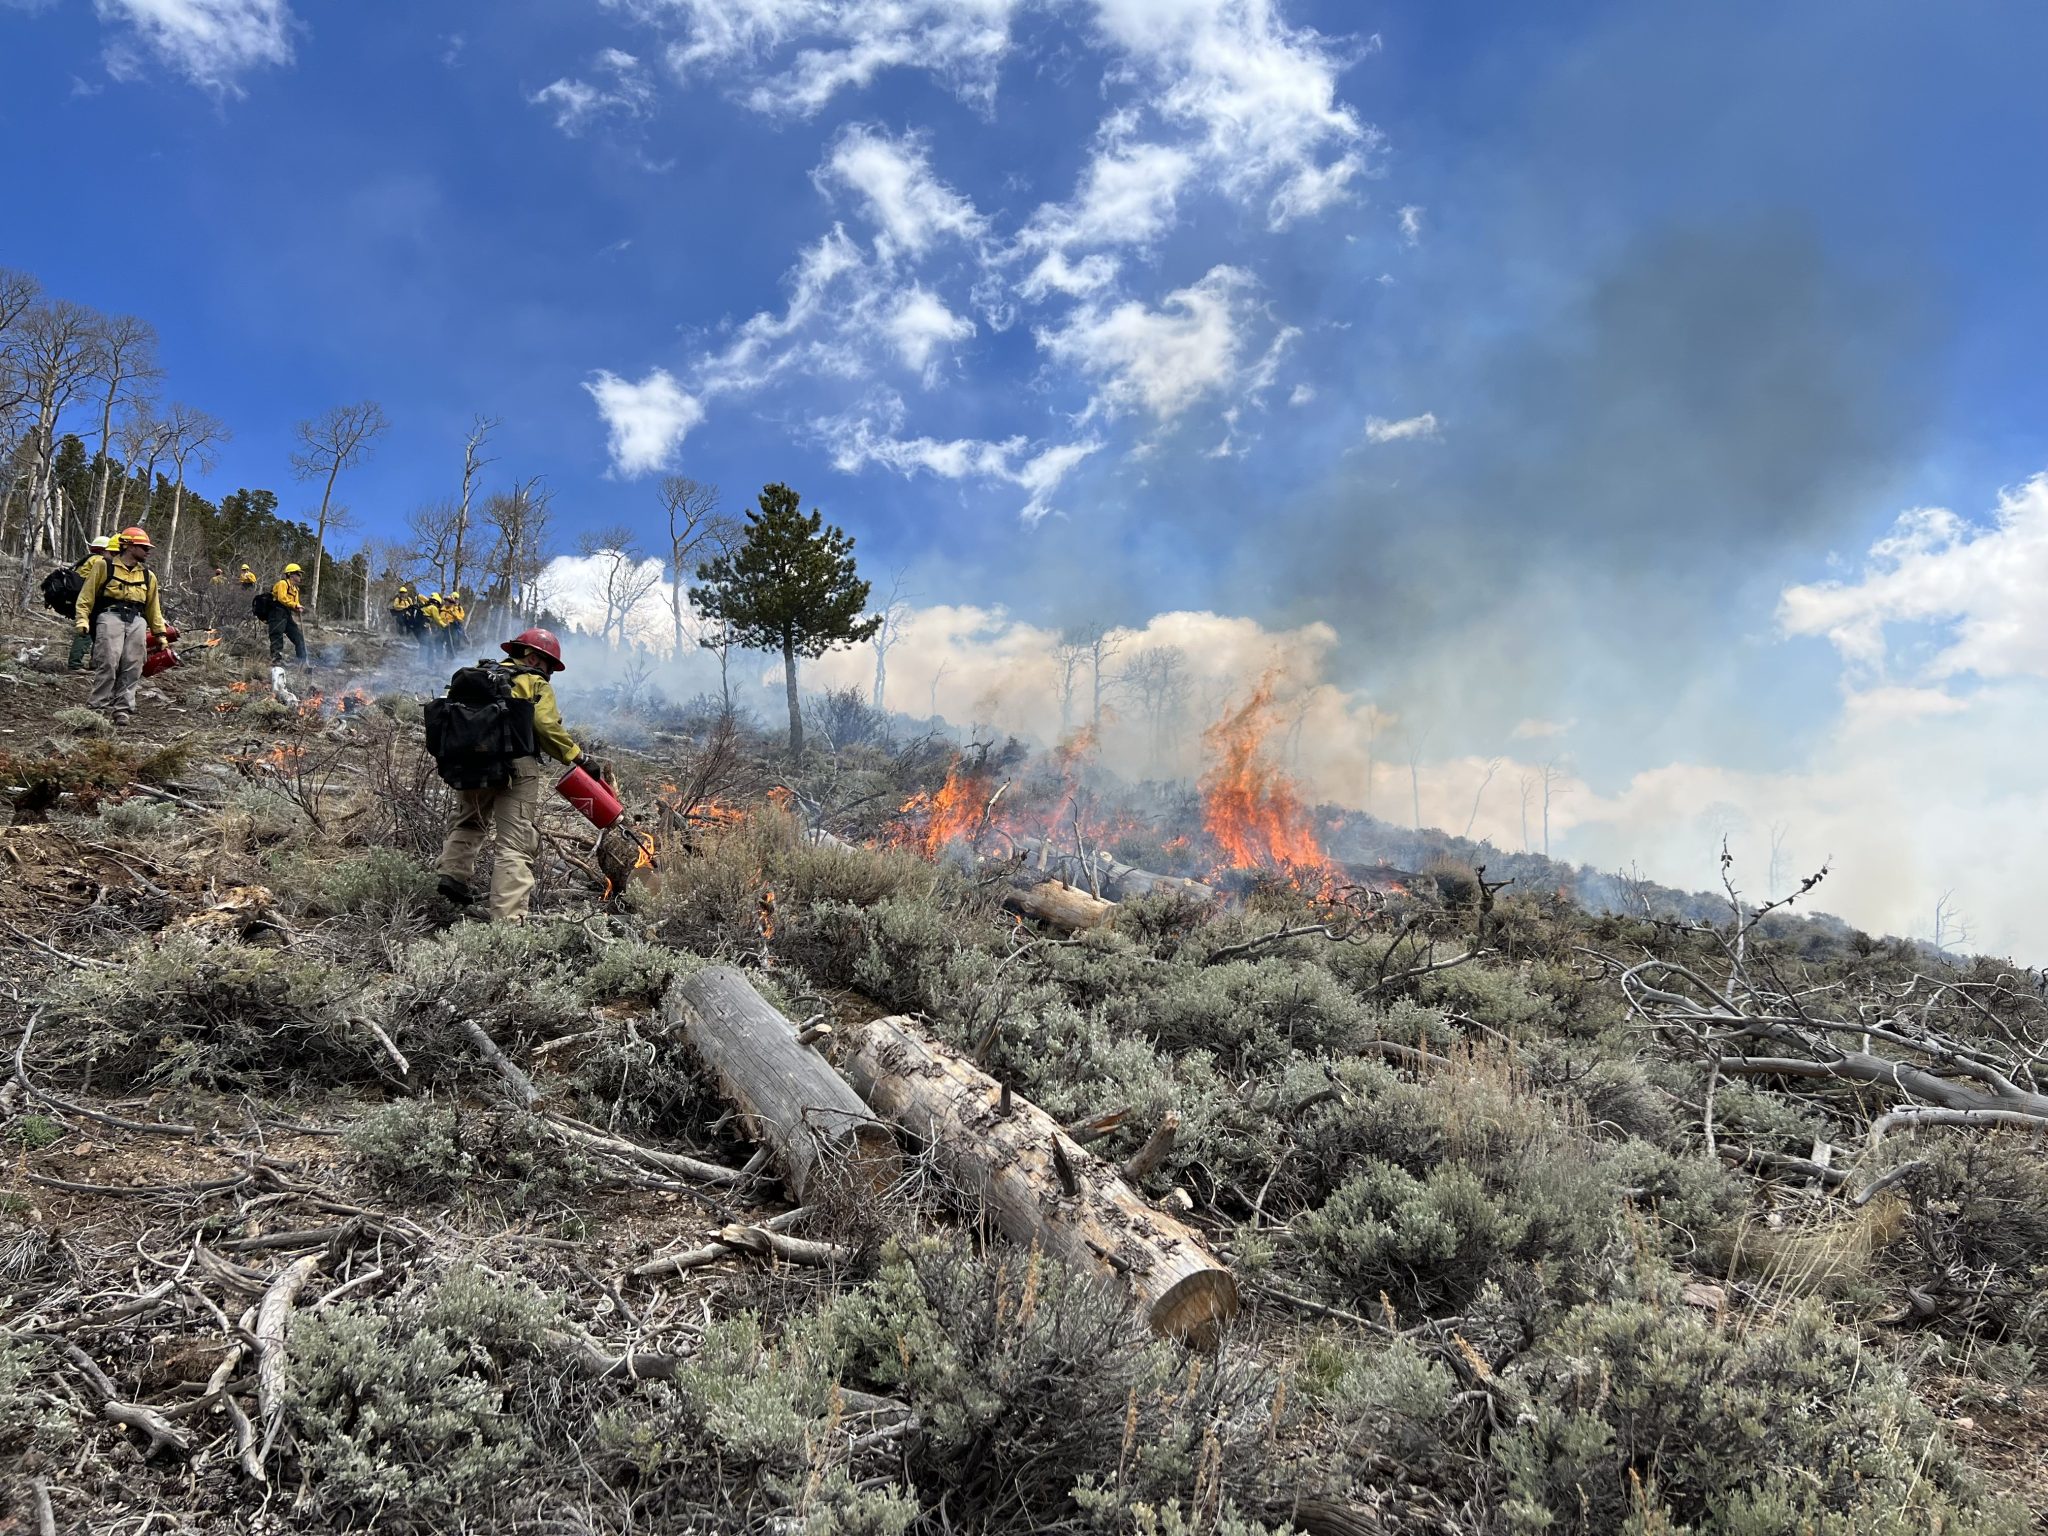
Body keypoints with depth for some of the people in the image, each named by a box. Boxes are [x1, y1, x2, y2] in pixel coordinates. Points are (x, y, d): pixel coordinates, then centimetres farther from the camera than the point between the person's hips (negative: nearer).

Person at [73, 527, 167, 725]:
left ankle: (121, 709, 1)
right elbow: (87, 594, 4)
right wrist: (83, 619, -6)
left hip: (137, 621, 5)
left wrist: (159, 632, 21)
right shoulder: (104, 565, 6)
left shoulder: (148, 575, 21)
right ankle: (101, 707, -8)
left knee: (132, 668, -3)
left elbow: (153, 606, 25)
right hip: (111, 615, -4)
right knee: (108, 663, -14)